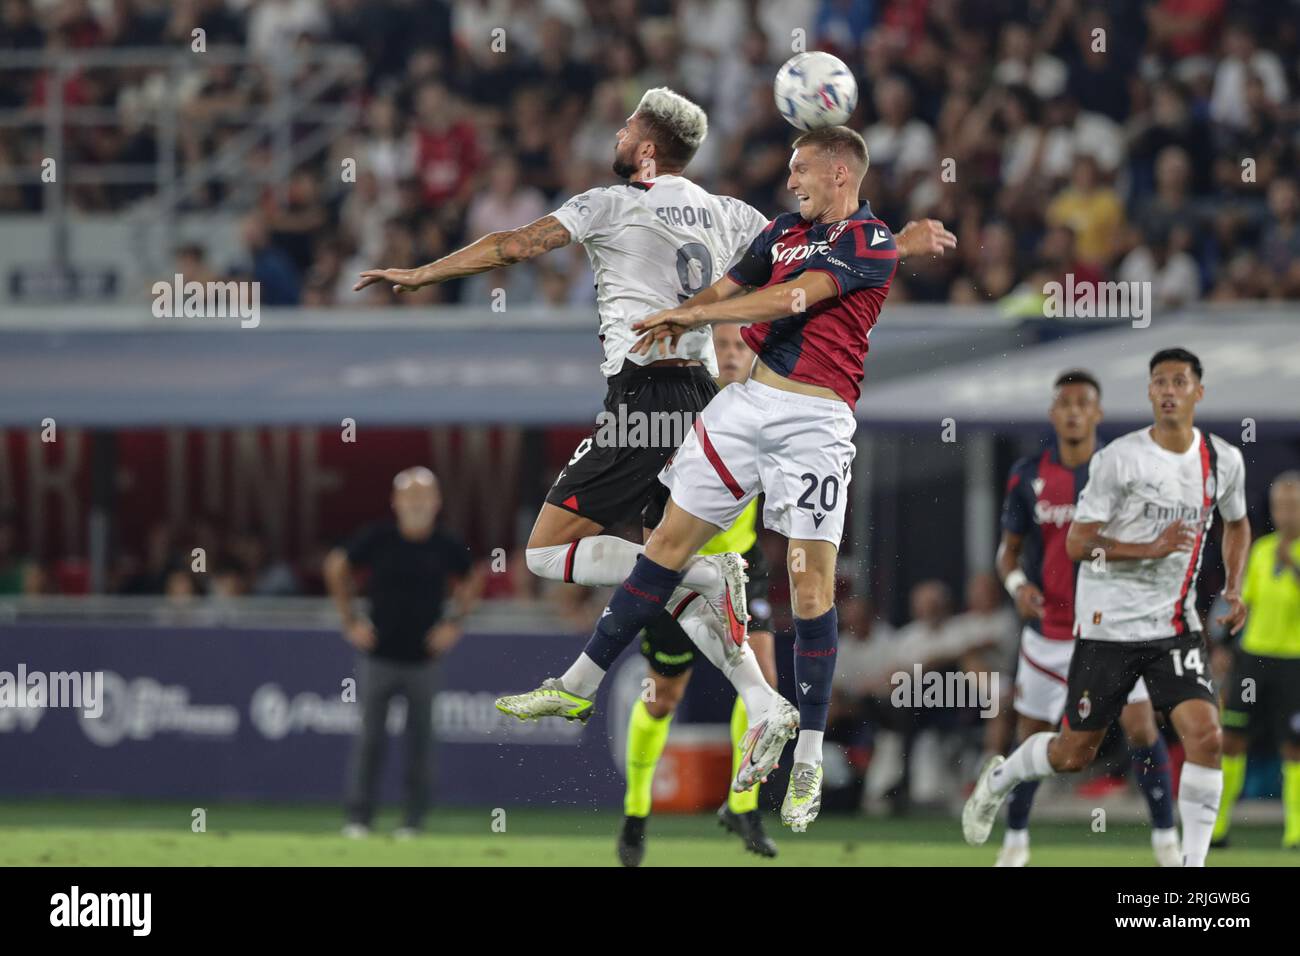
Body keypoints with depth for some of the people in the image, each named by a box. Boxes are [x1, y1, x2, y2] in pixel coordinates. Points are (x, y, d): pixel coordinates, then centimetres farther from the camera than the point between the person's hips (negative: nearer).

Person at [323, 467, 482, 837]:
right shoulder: (377, 539, -5)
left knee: (419, 740, 2)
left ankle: (413, 818, 11)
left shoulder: (446, 548, -2)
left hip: (423, 658, 1)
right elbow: (336, 567, 10)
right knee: (370, 737, -3)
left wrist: (454, 622, 6)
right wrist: (349, 621, 6)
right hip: (378, 657, -1)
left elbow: (471, 581, 18)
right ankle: (358, 817, 1)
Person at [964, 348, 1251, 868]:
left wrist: (1233, 590, 6)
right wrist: (1151, 549, -26)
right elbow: (1077, 543, -13)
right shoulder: (1118, 459, -13)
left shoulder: (1224, 461, 1)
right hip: (1109, 624, -3)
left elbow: (1236, 523, 21)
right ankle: (999, 778, 40)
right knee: (1073, 755, 7)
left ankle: (1192, 865, -8)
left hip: (1175, 625, 3)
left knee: (1205, 735, -17)